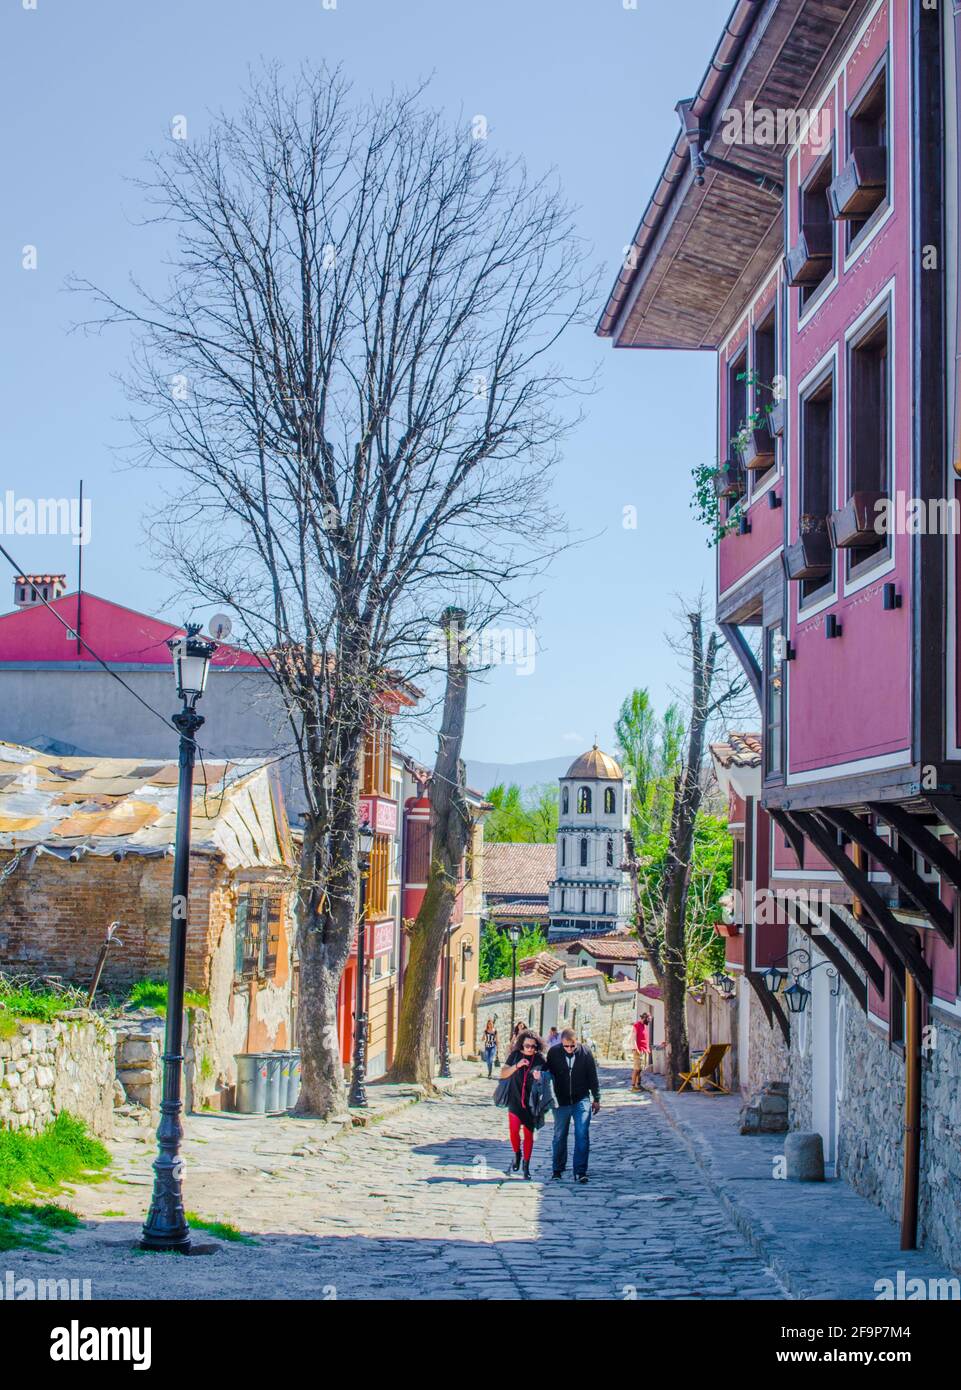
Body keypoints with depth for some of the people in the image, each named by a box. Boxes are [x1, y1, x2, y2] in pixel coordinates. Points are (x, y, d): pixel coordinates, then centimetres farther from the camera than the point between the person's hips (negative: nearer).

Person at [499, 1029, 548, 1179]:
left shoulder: (540, 1059, -1)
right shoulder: (515, 1056, 1)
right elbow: (503, 1074, -2)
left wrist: (540, 1077, -16)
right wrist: (516, 1066, -18)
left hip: (532, 1102, 0)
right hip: (515, 1099, 0)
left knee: (529, 1134, 4)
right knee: (514, 1130, -12)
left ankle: (526, 1165, 16)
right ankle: (516, 1156, 16)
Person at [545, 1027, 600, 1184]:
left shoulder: (585, 1052, -7)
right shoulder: (553, 1052, -8)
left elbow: (593, 1077, 3)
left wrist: (596, 1099, 8)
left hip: (581, 1101, -1)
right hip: (561, 1101, 1)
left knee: (582, 1135, -10)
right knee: (559, 1136, 10)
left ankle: (580, 1172, -7)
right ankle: (558, 1169, 24)